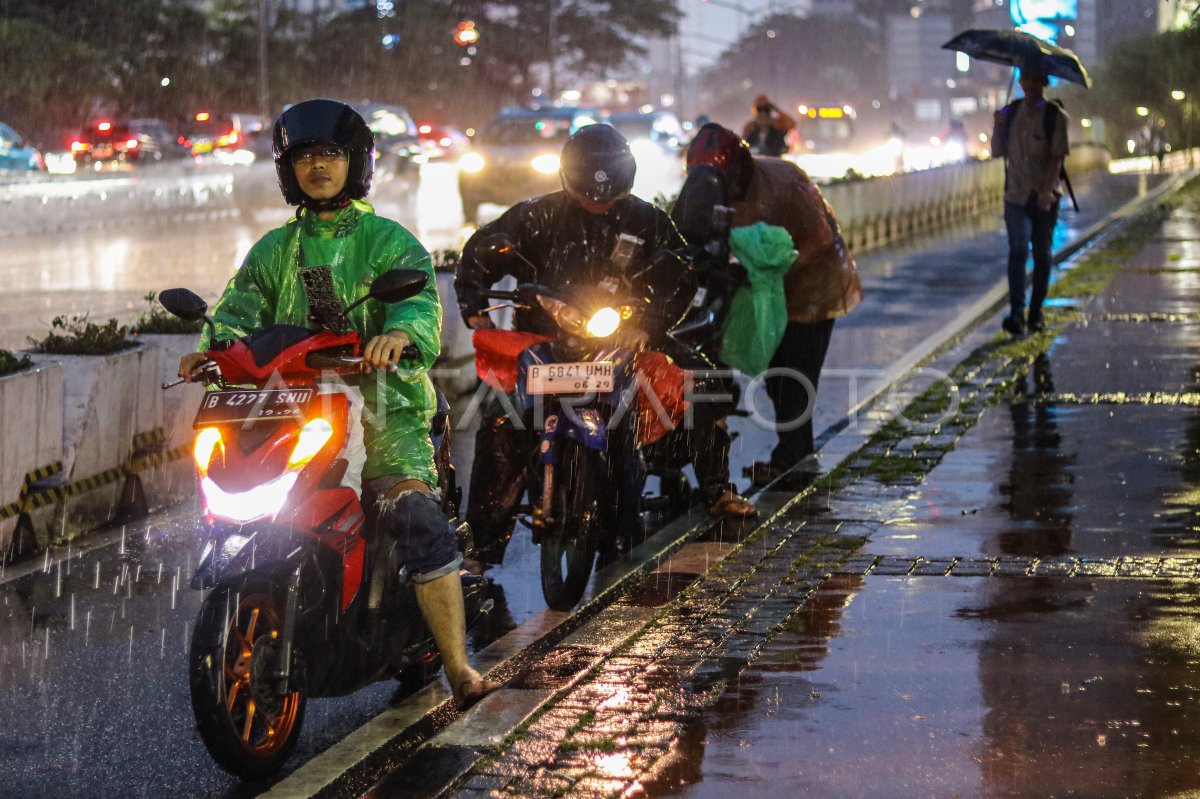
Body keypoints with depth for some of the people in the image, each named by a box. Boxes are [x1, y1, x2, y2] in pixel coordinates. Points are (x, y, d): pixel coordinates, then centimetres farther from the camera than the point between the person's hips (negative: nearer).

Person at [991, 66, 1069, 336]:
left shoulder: (1055, 116, -1)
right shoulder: (1010, 113, 9)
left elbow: (1057, 157, -9)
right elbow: (997, 151, 9)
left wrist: (1048, 190, -22)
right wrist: (998, 125, -8)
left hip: (1045, 197, -1)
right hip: (1016, 195, 1)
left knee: (1042, 255, 7)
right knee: (1018, 249, -14)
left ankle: (1036, 313, 18)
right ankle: (1016, 313, -22)